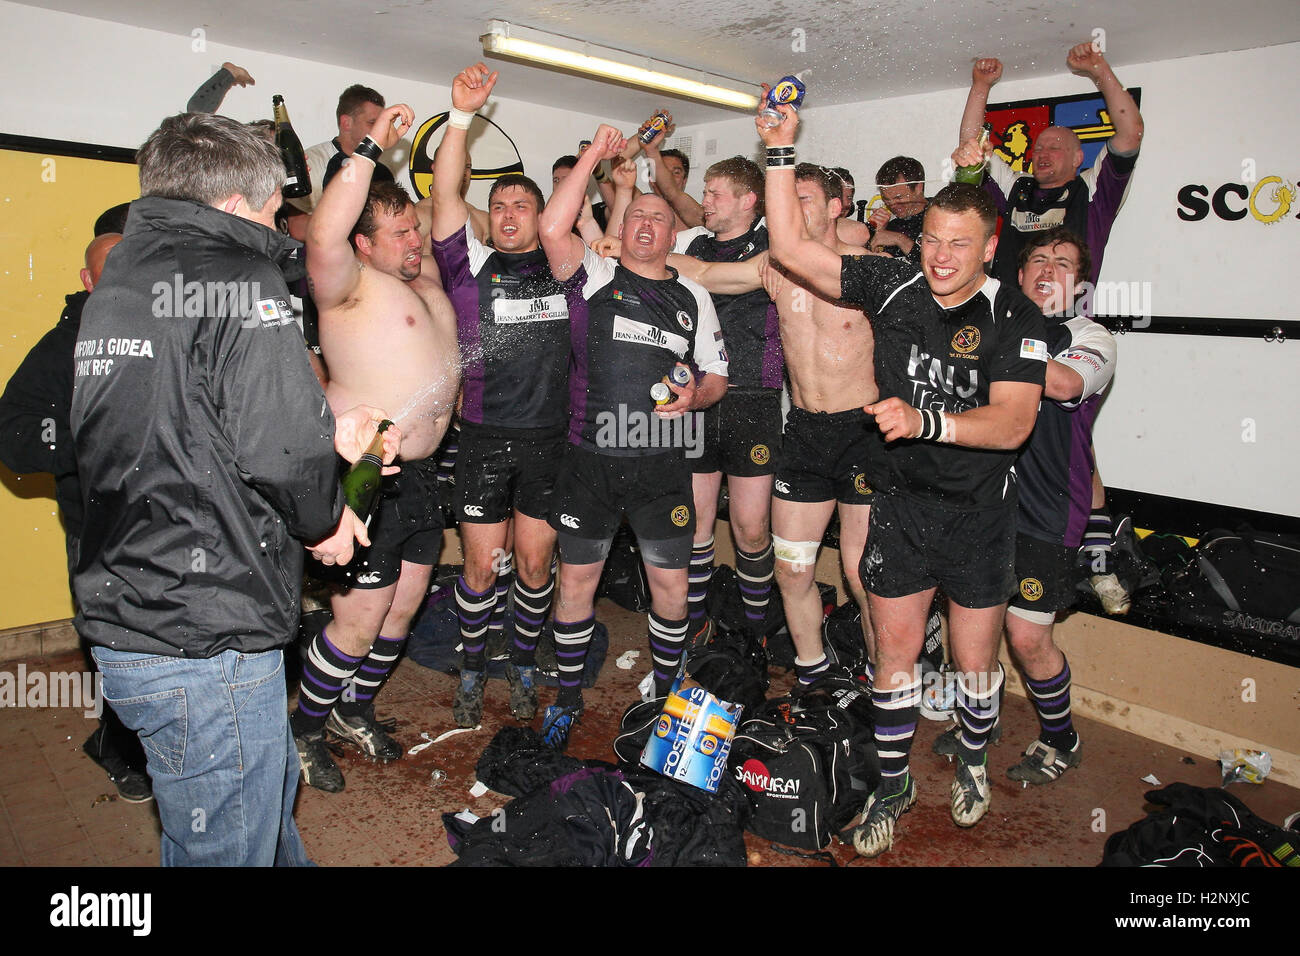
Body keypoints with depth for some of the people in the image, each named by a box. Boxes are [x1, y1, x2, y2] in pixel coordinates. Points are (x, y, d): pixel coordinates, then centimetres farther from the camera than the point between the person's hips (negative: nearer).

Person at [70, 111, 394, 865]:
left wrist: (327, 435, 17)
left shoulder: (118, 279, 14)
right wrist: (324, 517, -4)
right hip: (203, 641, -9)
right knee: (228, 846, 7)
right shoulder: (240, 275, -13)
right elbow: (280, 443, -24)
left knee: (271, 786, 29)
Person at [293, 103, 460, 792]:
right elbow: (324, 235, -32)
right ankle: (305, 732, 23)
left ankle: (356, 709, 38)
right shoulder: (351, 286, -11)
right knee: (358, 623, -1)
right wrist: (372, 146, -28)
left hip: (420, 474, 9)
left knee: (404, 606, 17)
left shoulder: (426, 284, 14)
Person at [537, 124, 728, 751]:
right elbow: (553, 228, -15)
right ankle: (568, 698, 26)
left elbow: (716, 376, 14)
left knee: (671, 583, 8)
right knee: (576, 580, 6)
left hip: (663, 464, 2)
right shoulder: (594, 277, 4)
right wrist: (594, 155, -11)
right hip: (591, 459, -1)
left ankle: (666, 694, 31)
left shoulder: (693, 297, 12)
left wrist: (693, 395, -8)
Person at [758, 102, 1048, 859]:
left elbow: (1013, 423, -22)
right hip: (901, 503, 2)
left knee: (976, 662, 10)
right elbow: (792, 250, -6)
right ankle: (894, 784, 28)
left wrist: (926, 421, -35)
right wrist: (782, 151, -11)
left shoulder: (1014, 318, -11)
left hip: (979, 512, -1)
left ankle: (974, 763, 41)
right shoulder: (894, 286, -4)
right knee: (895, 651, 8)